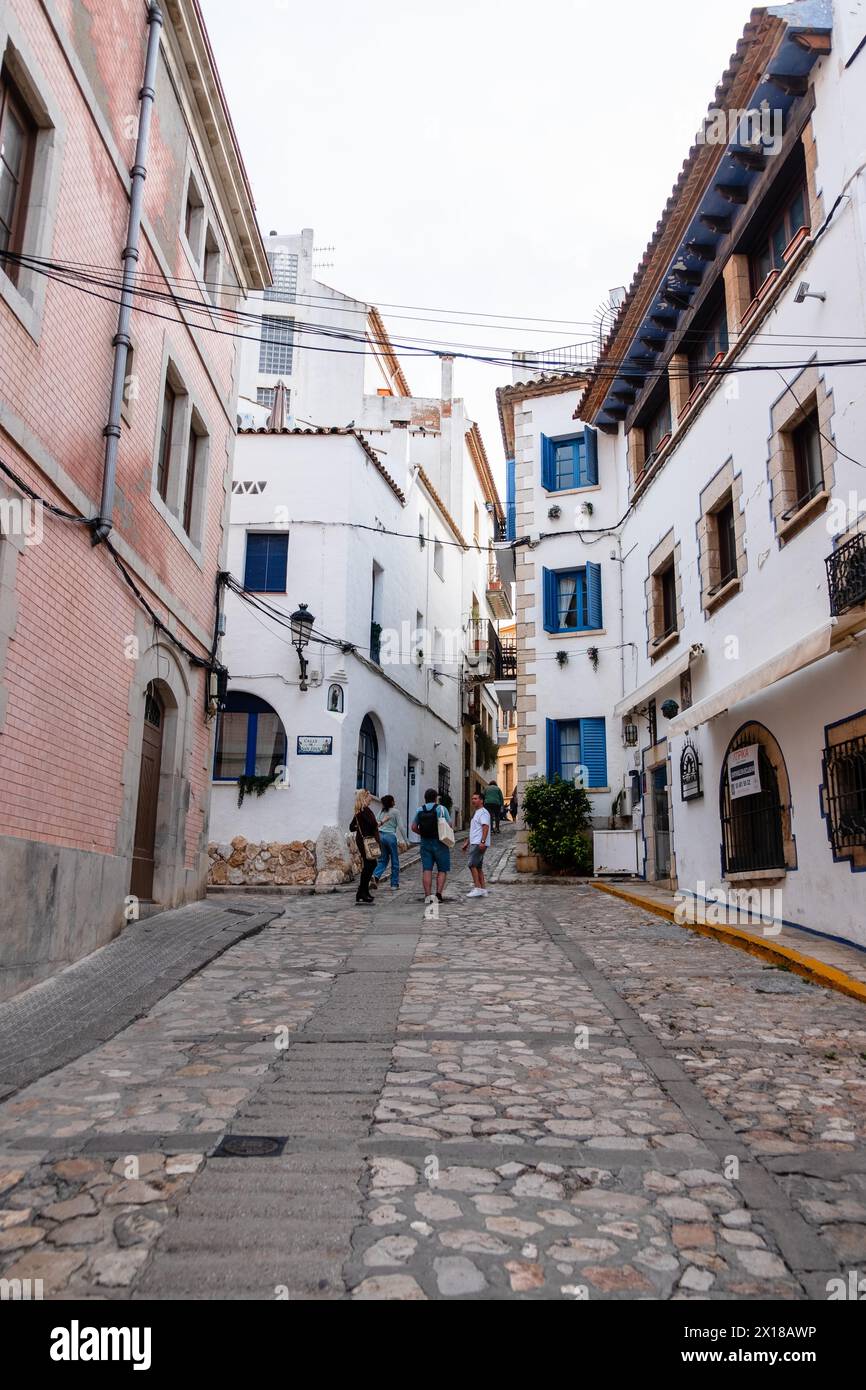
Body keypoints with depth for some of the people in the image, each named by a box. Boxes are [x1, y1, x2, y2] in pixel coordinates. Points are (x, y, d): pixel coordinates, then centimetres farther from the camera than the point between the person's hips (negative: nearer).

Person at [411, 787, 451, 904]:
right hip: (439, 843, -3)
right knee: (442, 870, 6)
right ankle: (439, 893, -4)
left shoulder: (419, 810, 4)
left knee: (426, 870, 3)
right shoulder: (441, 809, -6)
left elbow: (414, 827, 4)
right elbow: (449, 824, -8)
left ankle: (428, 895, -2)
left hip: (425, 842, 3)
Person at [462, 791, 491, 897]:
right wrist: (467, 842, 28)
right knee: (478, 866, 10)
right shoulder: (476, 812, 23)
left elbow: (485, 827, -22)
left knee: (472, 865, -13)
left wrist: (482, 842, -31)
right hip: (474, 843, 10)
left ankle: (477, 888, -12)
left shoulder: (483, 812, -10)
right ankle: (483, 889, 12)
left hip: (479, 844, -10)